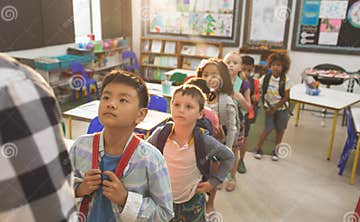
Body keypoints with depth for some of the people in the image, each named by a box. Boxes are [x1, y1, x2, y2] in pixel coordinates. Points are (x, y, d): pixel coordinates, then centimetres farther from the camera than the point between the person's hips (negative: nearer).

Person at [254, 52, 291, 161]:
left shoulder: (285, 80, -13)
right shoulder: (265, 78, -10)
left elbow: (286, 97, -12)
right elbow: (262, 93, -3)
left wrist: (275, 108, -13)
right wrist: (267, 107, -13)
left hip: (282, 108, 0)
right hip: (269, 108, 0)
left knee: (280, 130, 9)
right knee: (268, 129, -1)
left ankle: (275, 151, 26)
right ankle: (258, 149, 16)